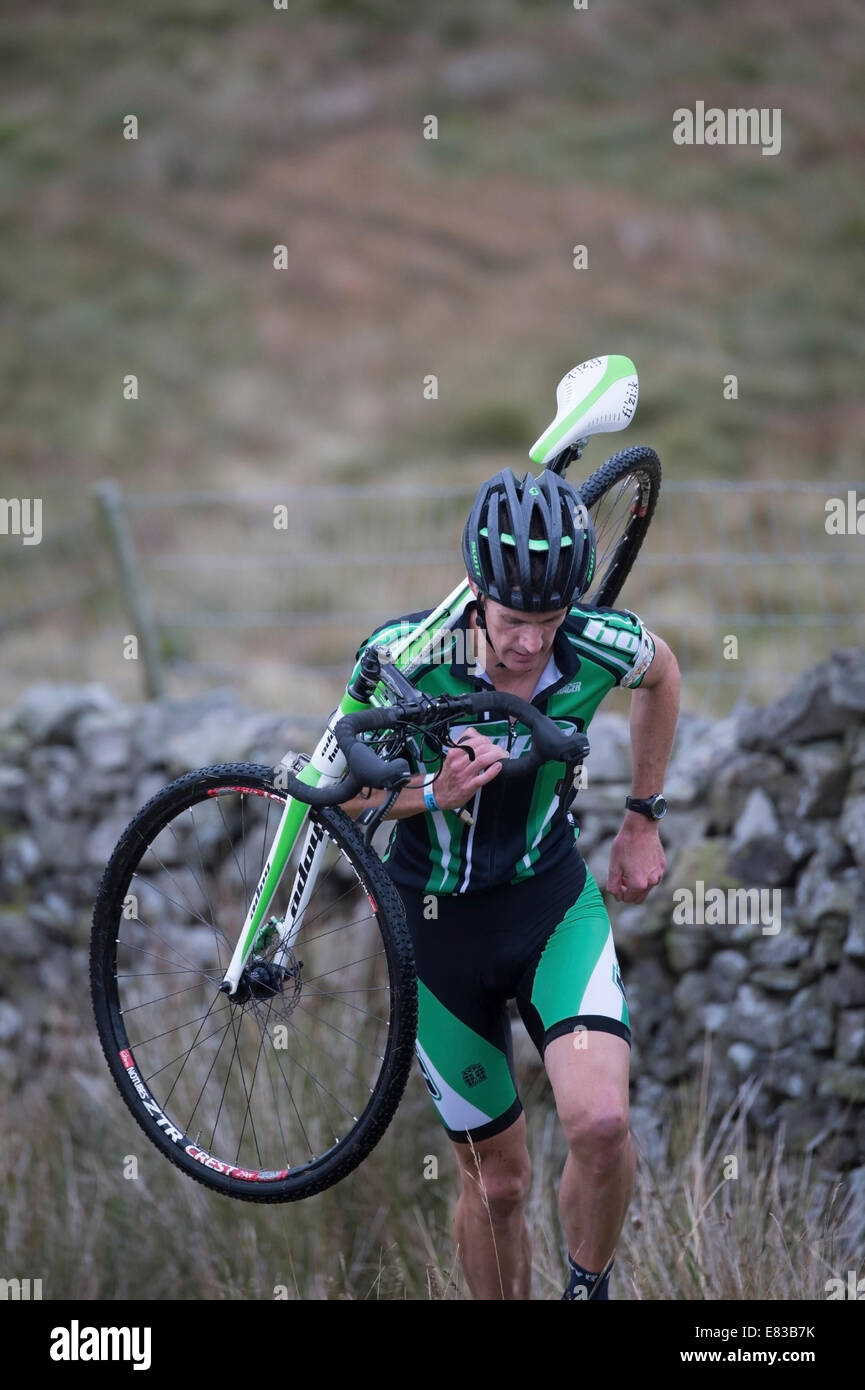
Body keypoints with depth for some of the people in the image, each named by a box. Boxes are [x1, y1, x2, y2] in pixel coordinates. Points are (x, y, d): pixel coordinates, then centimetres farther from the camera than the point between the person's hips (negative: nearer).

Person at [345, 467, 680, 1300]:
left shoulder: (603, 646, -18)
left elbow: (662, 676, 8)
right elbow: (346, 793, -9)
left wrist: (643, 820, 11)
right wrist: (434, 795, -29)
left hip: (553, 900, 1)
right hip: (435, 919, 0)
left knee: (600, 1120, -24)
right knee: (495, 1179, 7)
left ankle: (589, 1287, 5)